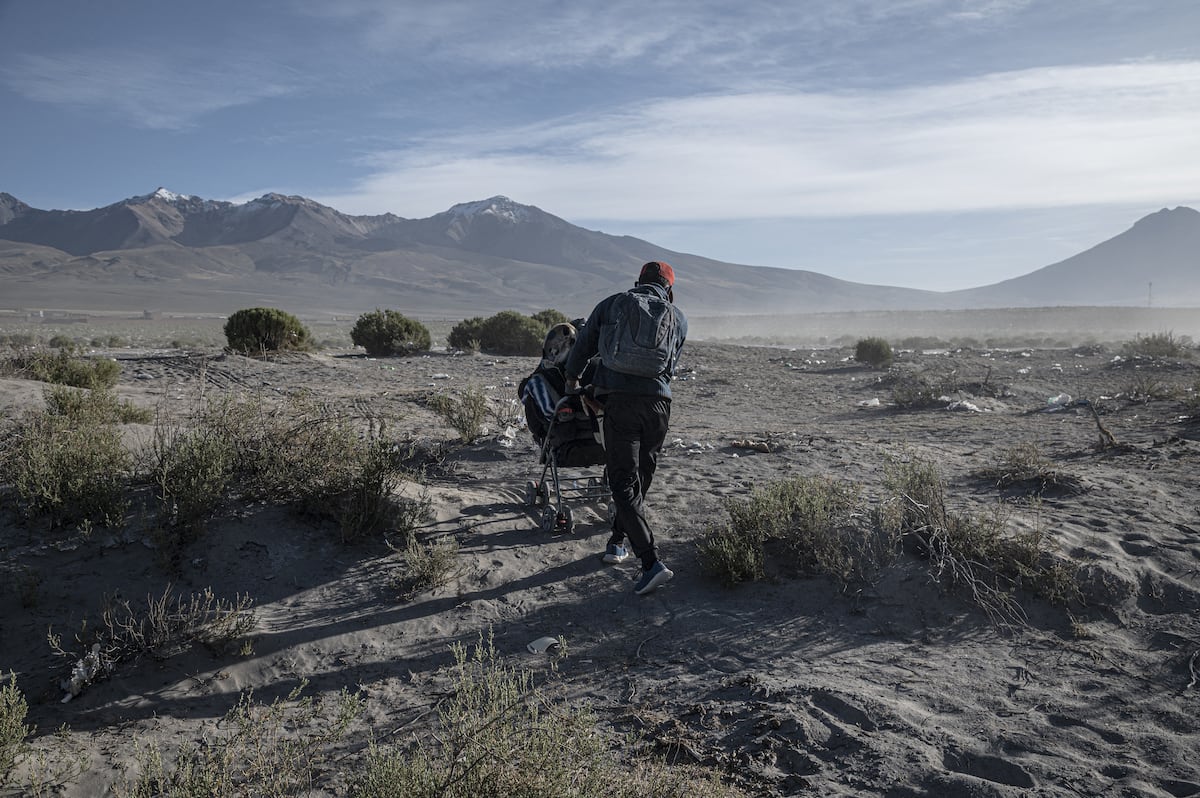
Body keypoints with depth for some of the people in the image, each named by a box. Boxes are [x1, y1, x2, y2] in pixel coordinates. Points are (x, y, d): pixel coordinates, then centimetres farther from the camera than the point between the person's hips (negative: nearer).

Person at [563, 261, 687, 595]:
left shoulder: (612, 304, 13)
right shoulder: (678, 317, 16)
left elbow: (583, 345, 20)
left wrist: (571, 378, 38)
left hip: (620, 399, -2)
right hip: (659, 401, 3)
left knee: (623, 483, -2)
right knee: (640, 478, 19)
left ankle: (652, 563, -12)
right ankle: (617, 543, 32)